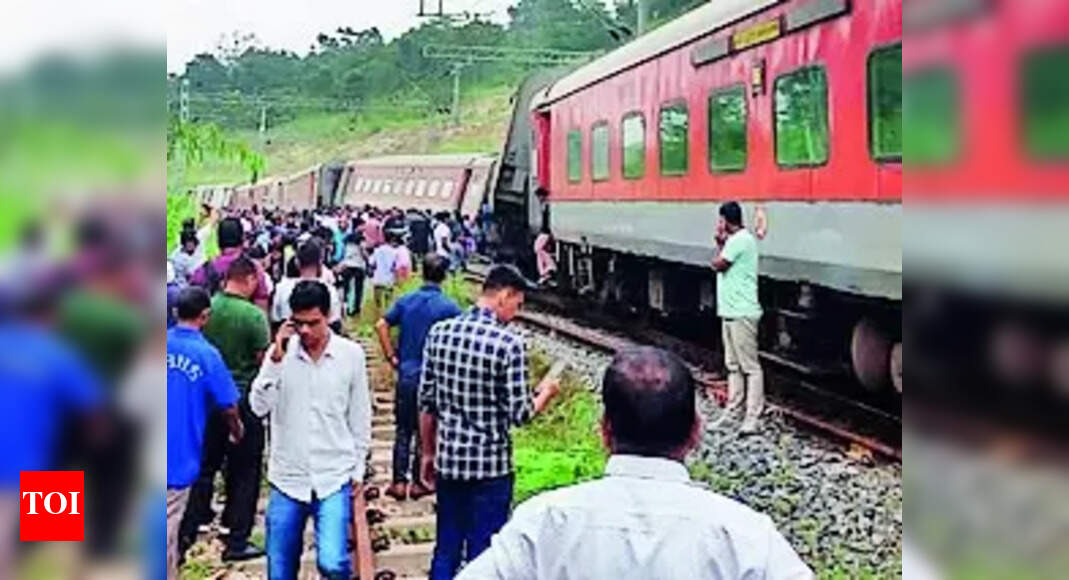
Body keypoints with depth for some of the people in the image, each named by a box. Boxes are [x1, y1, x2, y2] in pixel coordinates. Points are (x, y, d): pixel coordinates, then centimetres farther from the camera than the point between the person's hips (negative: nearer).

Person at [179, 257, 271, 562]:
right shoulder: (254, 315, -17)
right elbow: (264, 360, -12)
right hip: (244, 399, -5)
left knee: (204, 467, 17)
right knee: (244, 473, 7)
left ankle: (187, 532, 21)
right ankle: (237, 542, 12)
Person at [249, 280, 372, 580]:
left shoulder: (351, 354, -3)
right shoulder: (280, 352, -3)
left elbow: (359, 417, 5)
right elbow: (259, 406, -12)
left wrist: (358, 468, 7)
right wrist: (276, 358, -19)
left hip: (334, 478, -1)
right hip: (287, 478, 2)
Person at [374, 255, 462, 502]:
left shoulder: (406, 301, 2)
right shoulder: (449, 307, -9)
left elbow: (381, 326, -3)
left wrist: (392, 357, 3)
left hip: (406, 375, 3)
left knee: (403, 430, 11)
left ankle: (399, 482, 12)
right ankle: (418, 482, 16)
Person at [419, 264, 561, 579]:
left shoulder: (439, 332, 0)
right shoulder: (510, 344, -17)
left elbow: (426, 402, 5)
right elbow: (519, 414, -14)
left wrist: (428, 453, 16)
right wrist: (546, 392, 6)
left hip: (448, 461, 5)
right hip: (490, 466, -5)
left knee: (446, 548, 15)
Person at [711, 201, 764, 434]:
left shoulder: (740, 240, -16)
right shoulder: (736, 239, 16)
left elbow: (718, 265, -15)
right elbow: (721, 265, 14)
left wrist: (720, 243, 0)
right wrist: (721, 242, 5)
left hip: (742, 313, -11)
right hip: (730, 311, 11)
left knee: (750, 366, -7)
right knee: (733, 365, 15)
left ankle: (752, 417, -6)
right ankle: (732, 410, 23)